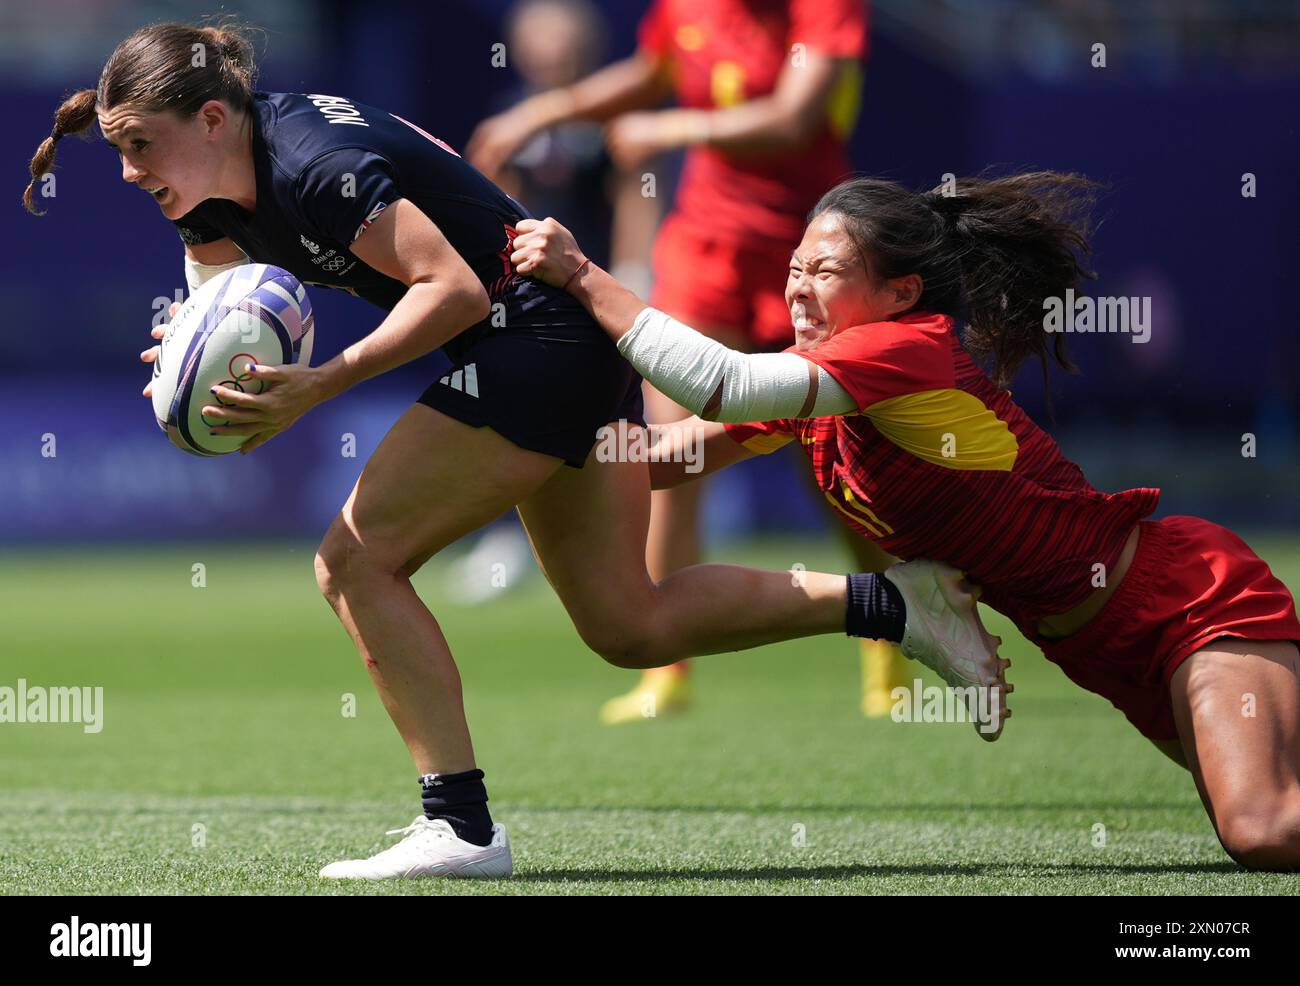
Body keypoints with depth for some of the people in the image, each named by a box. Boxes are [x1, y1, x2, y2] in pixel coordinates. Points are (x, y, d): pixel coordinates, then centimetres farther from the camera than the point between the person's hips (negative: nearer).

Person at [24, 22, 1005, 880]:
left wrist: (318, 386, -29)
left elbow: (454, 288, -25)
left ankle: (462, 828, -9)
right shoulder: (213, 200, 6)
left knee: (357, 559, -10)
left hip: (542, 334, -10)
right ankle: (895, 602, 13)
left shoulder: (310, 161, -23)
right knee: (632, 625, 10)